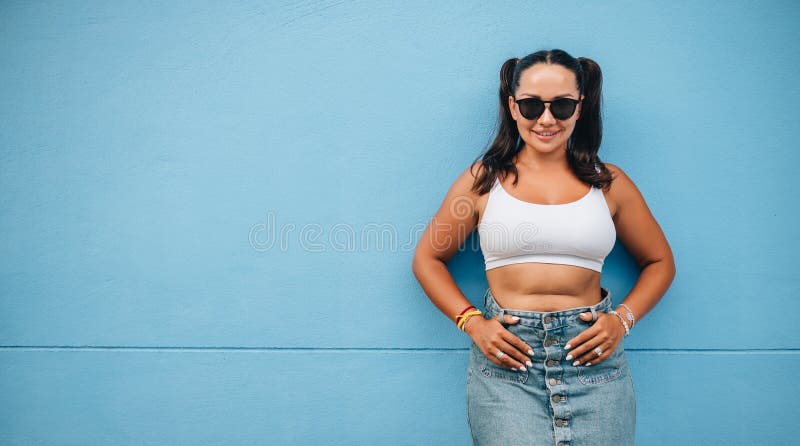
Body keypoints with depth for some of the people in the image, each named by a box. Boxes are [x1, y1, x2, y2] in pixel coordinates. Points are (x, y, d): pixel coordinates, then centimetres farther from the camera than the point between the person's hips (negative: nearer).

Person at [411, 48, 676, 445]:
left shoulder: (608, 183, 9)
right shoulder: (484, 179, 6)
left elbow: (659, 262, 18)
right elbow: (427, 259, 11)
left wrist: (623, 319, 1)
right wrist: (472, 322, -3)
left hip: (592, 358, 2)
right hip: (507, 360, -1)